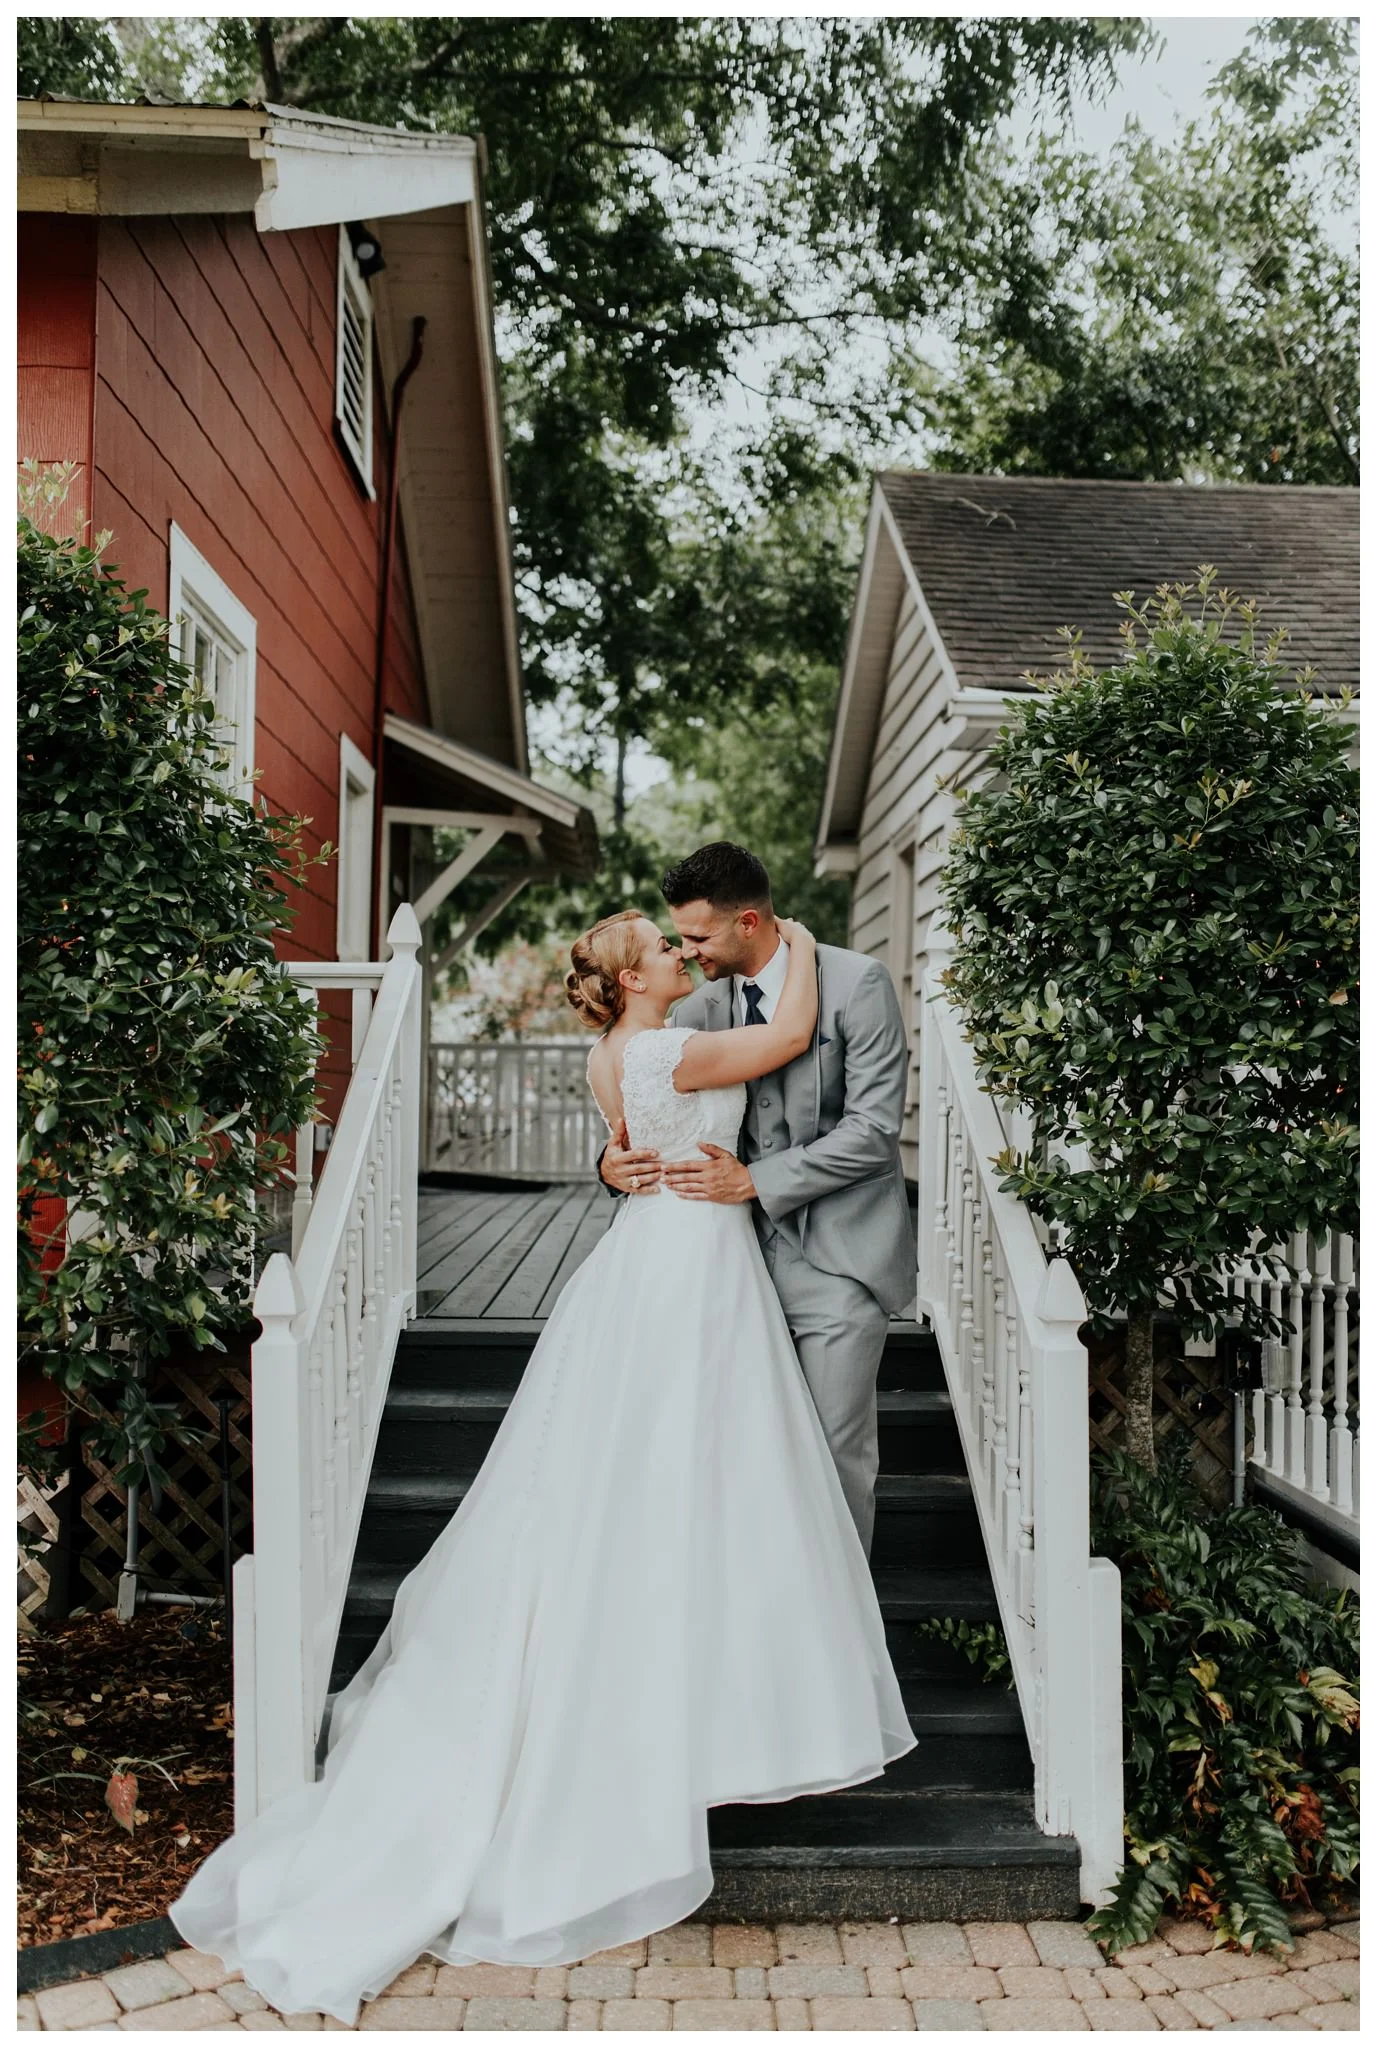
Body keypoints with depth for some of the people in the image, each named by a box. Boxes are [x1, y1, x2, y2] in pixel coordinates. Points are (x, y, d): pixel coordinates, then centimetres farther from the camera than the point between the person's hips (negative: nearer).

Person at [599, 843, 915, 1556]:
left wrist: (754, 1180, -18)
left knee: (835, 1447, 1)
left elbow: (873, 1130, -15)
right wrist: (614, 1159, -8)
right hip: (751, 1250, 5)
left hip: (836, 1257, -5)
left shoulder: (857, 982, -10)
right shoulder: (705, 1002, 6)